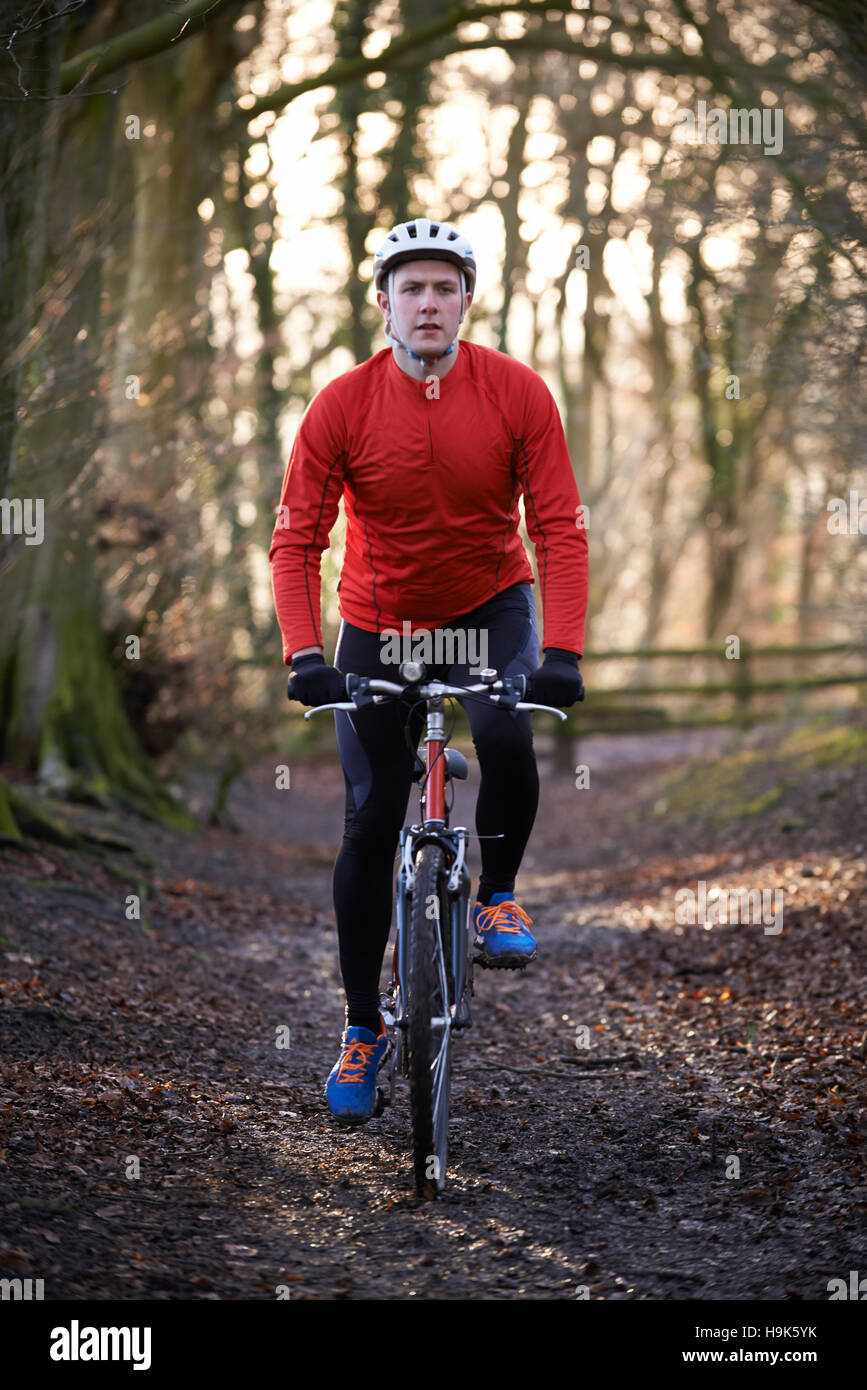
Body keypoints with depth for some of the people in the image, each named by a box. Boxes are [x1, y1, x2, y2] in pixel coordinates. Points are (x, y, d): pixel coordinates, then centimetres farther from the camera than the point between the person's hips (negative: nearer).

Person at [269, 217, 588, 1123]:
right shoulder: (341, 406, -17)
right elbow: (295, 540, -17)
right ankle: (362, 1028, 13)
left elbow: (559, 529, -18)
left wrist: (562, 651, -29)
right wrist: (303, 655, -31)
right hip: (379, 623, 0)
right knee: (370, 825, -1)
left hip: (490, 609, 0)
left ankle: (497, 898, -1)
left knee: (508, 741, -31)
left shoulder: (516, 393, -16)